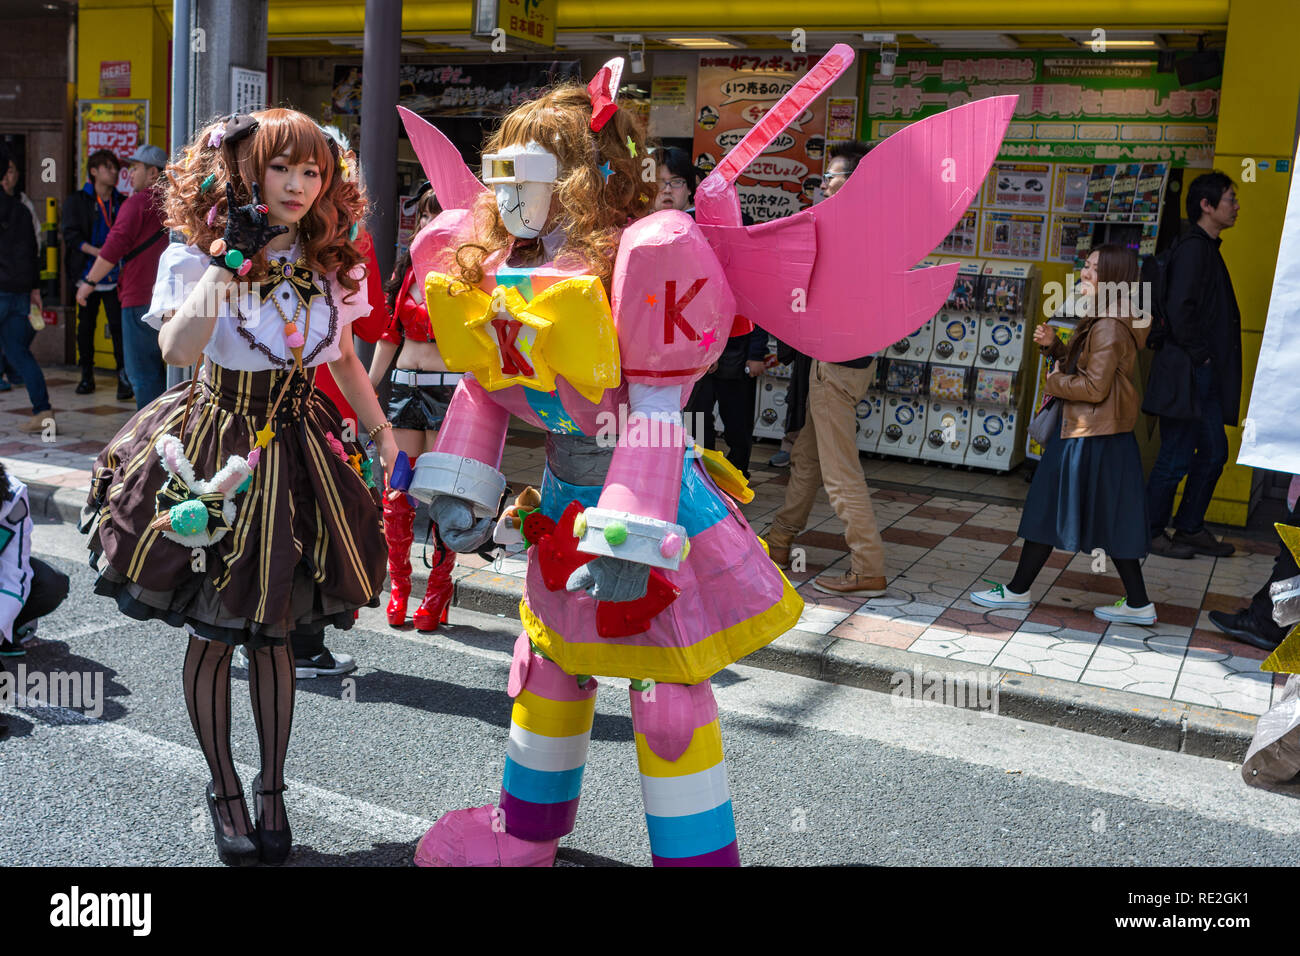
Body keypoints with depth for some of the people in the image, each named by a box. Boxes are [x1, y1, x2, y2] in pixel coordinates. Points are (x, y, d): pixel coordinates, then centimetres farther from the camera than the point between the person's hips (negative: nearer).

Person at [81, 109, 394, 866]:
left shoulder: (328, 266, 4)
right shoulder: (197, 260, -8)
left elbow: (346, 361, 13)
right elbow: (177, 347, -26)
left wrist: (384, 434, 8)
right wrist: (230, 259, -27)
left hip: (297, 451, 3)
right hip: (213, 452, -2)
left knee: (275, 631, 9)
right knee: (212, 632, 6)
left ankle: (272, 789, 26)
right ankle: (224, 788, 27)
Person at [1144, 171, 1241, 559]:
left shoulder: (1206, 249, 17)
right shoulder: (1193, 248, -14)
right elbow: (1179, 308, -25)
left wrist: (1207, 358, 14)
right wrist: (1198, 355, -17)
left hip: (1205, 374, 10)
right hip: (1190, 374, -10)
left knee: (1213, 452, 14)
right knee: (1177, 456, -2)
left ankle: (1190, 528, 24)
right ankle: (1150, 533, 9)